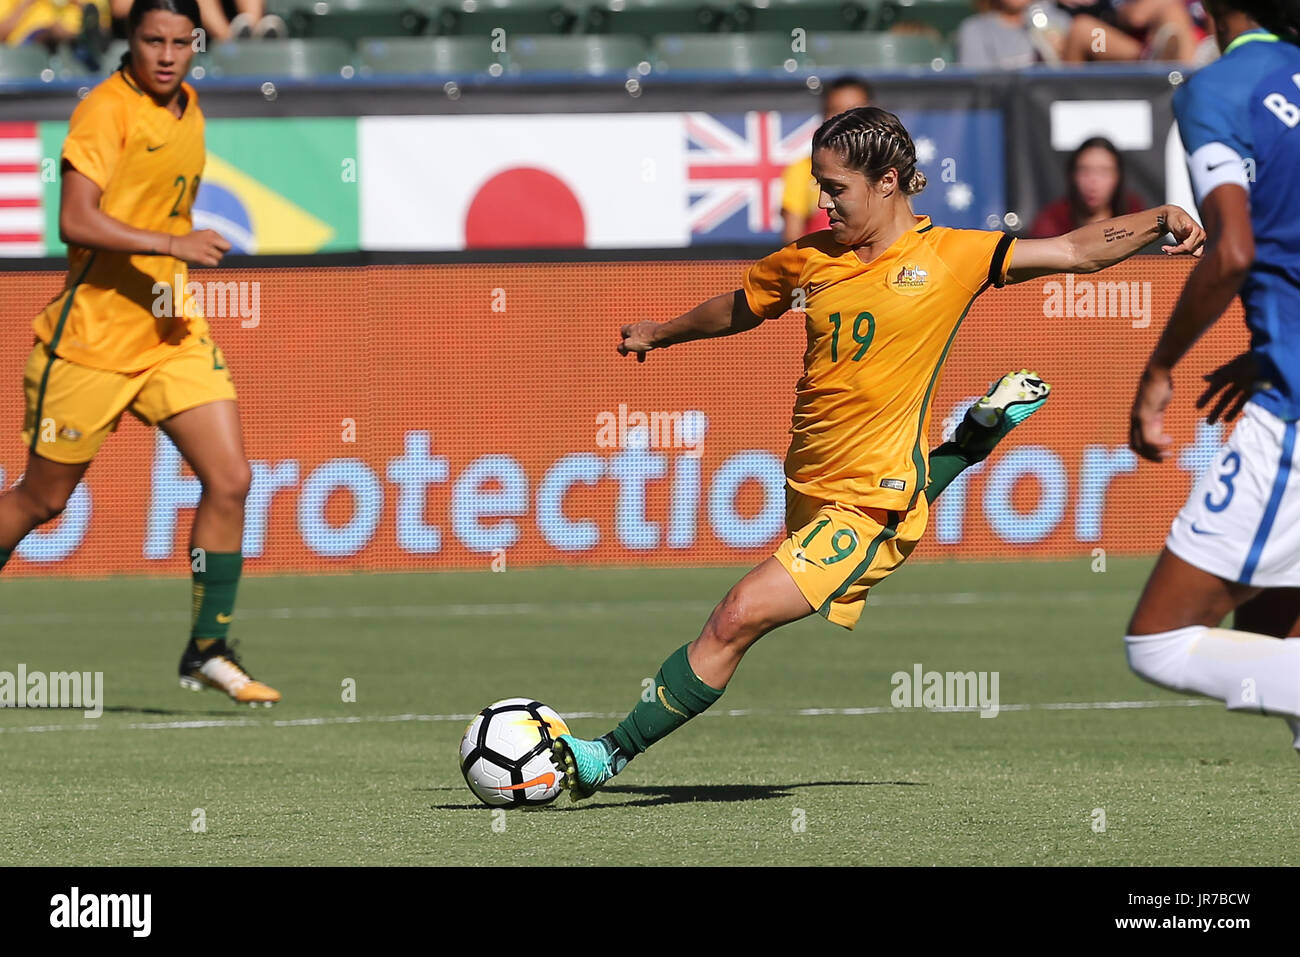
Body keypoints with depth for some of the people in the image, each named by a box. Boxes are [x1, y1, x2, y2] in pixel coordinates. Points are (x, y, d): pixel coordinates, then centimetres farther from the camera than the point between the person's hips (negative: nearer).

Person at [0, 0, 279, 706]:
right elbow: (75, 222, -25)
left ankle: (207, 651, 0)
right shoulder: (105, 109, -15)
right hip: (92, 336, -6)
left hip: (172, 332, 6)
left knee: (229, 480, -8)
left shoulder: (188, 107, 9)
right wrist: (169, 244, -31)